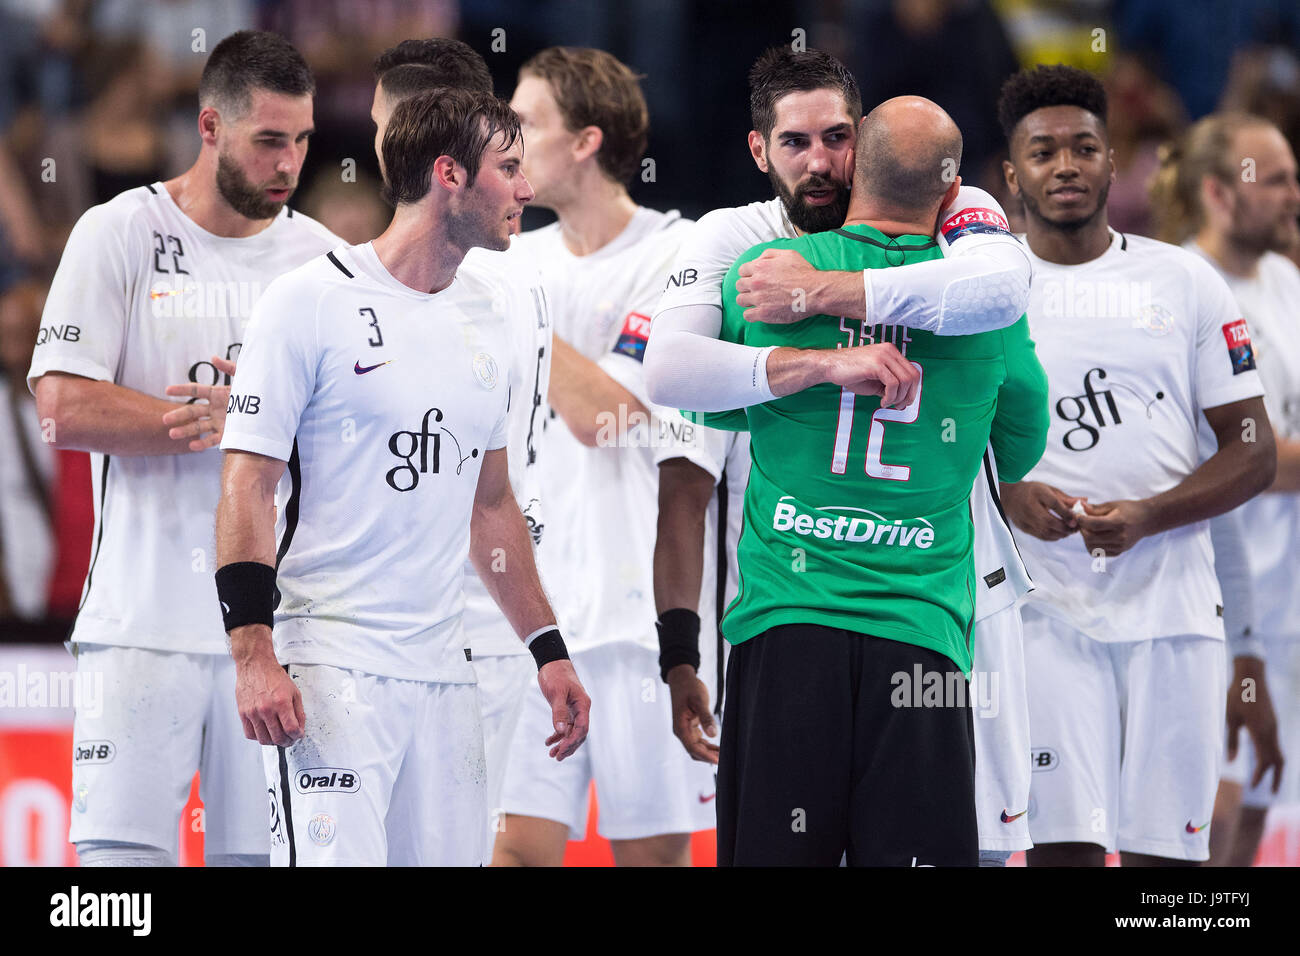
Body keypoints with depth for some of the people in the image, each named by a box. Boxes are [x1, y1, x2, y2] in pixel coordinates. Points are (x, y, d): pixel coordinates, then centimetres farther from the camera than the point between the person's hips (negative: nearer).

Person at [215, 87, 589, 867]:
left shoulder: (486, 319, 15)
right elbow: (248, 486, -8)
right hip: (331, 665, -7)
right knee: (334, 860, -17)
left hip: (444, 671, 7)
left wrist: (547, 648, 20)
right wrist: (253, 653, -17)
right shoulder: (313, 300, -6)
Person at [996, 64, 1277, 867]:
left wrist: (1146, 517, -11)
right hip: (1046, 612, -1)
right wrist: (1007, 497, -11)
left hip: (1171, 610, 1)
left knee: (1167, 847, -1)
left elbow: (1254, 453, 5)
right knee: (1062, 844, -8)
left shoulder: (1184, 282, 7)